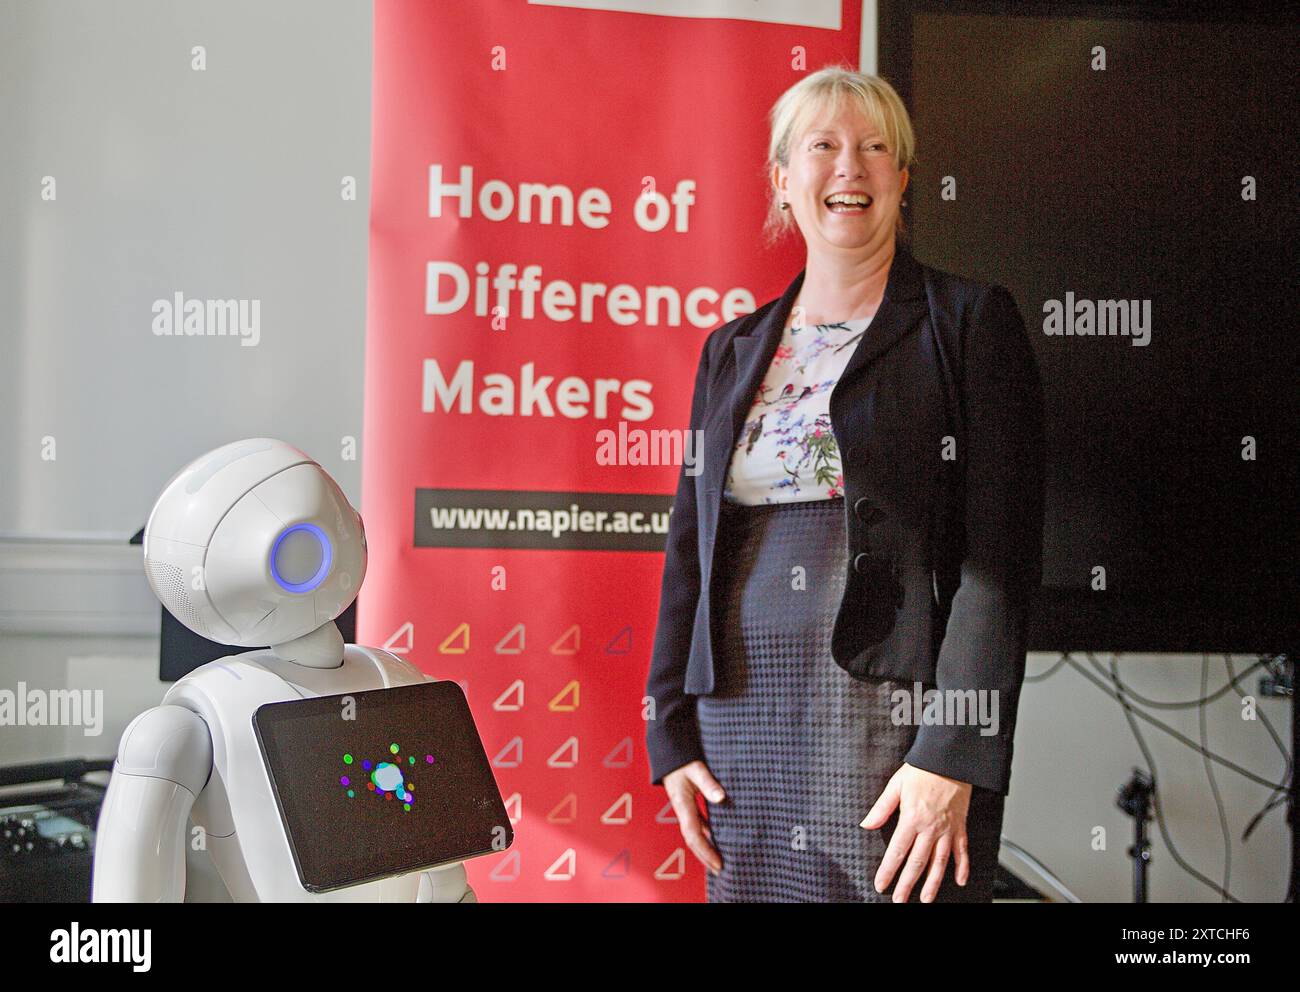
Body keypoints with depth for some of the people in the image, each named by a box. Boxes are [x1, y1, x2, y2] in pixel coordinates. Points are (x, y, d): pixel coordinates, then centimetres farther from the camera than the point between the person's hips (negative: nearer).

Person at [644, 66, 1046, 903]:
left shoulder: (970, 322, 0)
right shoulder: (733, 349, 14)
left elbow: (1001, 557, -8)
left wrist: (951, 757, -15)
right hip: (743, 725, 4)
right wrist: (672, 734, 7)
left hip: (895, 719, -4)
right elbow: (690, 548, 14)